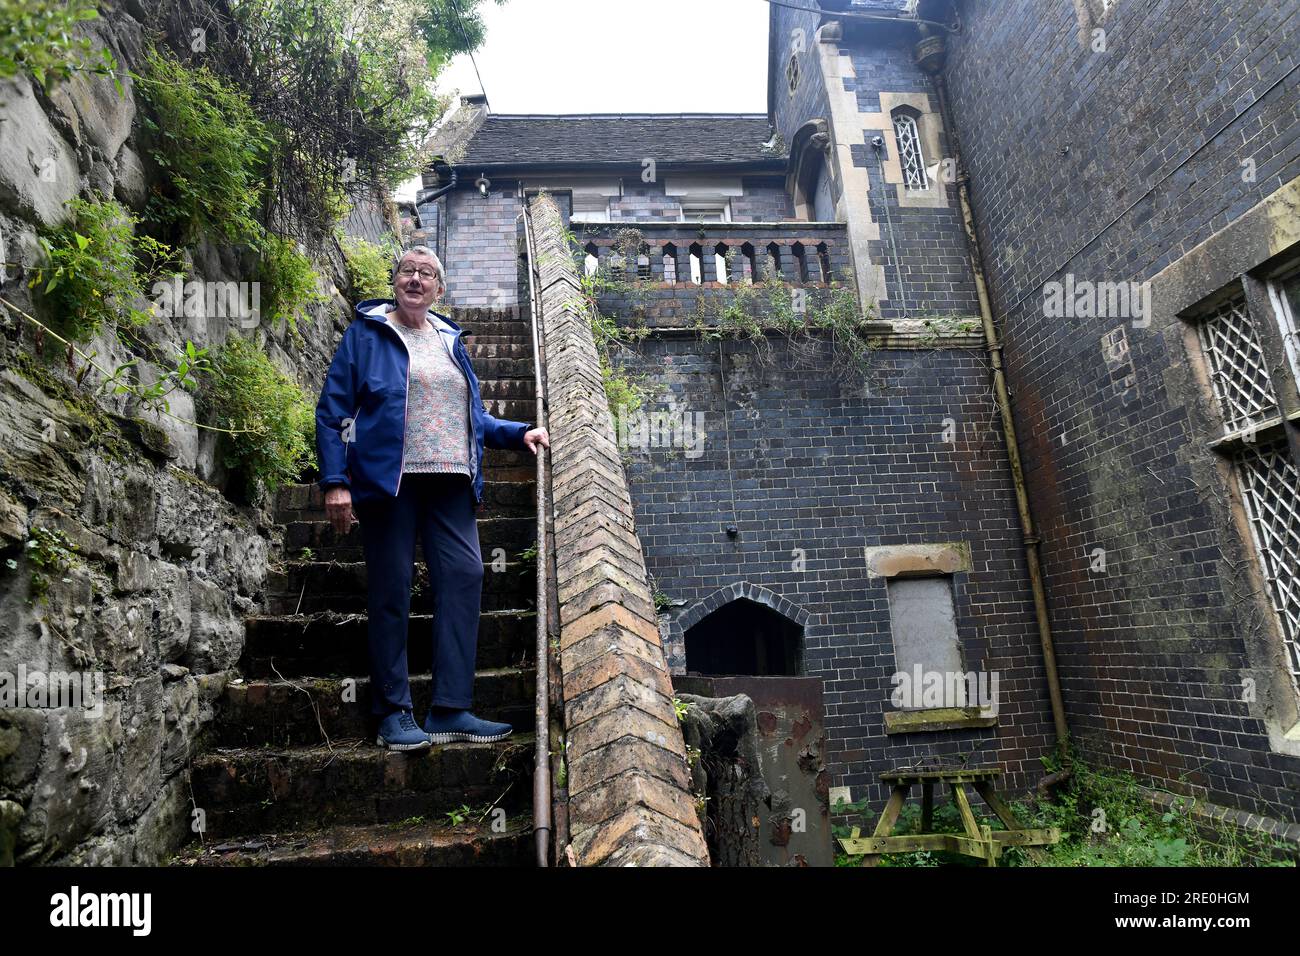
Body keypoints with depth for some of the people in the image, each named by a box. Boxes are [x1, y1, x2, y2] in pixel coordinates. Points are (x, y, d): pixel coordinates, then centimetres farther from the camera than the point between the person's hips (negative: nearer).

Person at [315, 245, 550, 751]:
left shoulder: (450, 340, 20)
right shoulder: (366, 333, 6)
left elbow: (473, 418, 24)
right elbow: (332, 411, 0)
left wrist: (520, 432, 8)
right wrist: (335, 482, -9)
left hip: (449, 482, 5)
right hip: (389, 478, -4)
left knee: (465, 574, -6)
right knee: (391, 589, -1)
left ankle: (450, 710, 2)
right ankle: (394, 714, 11)